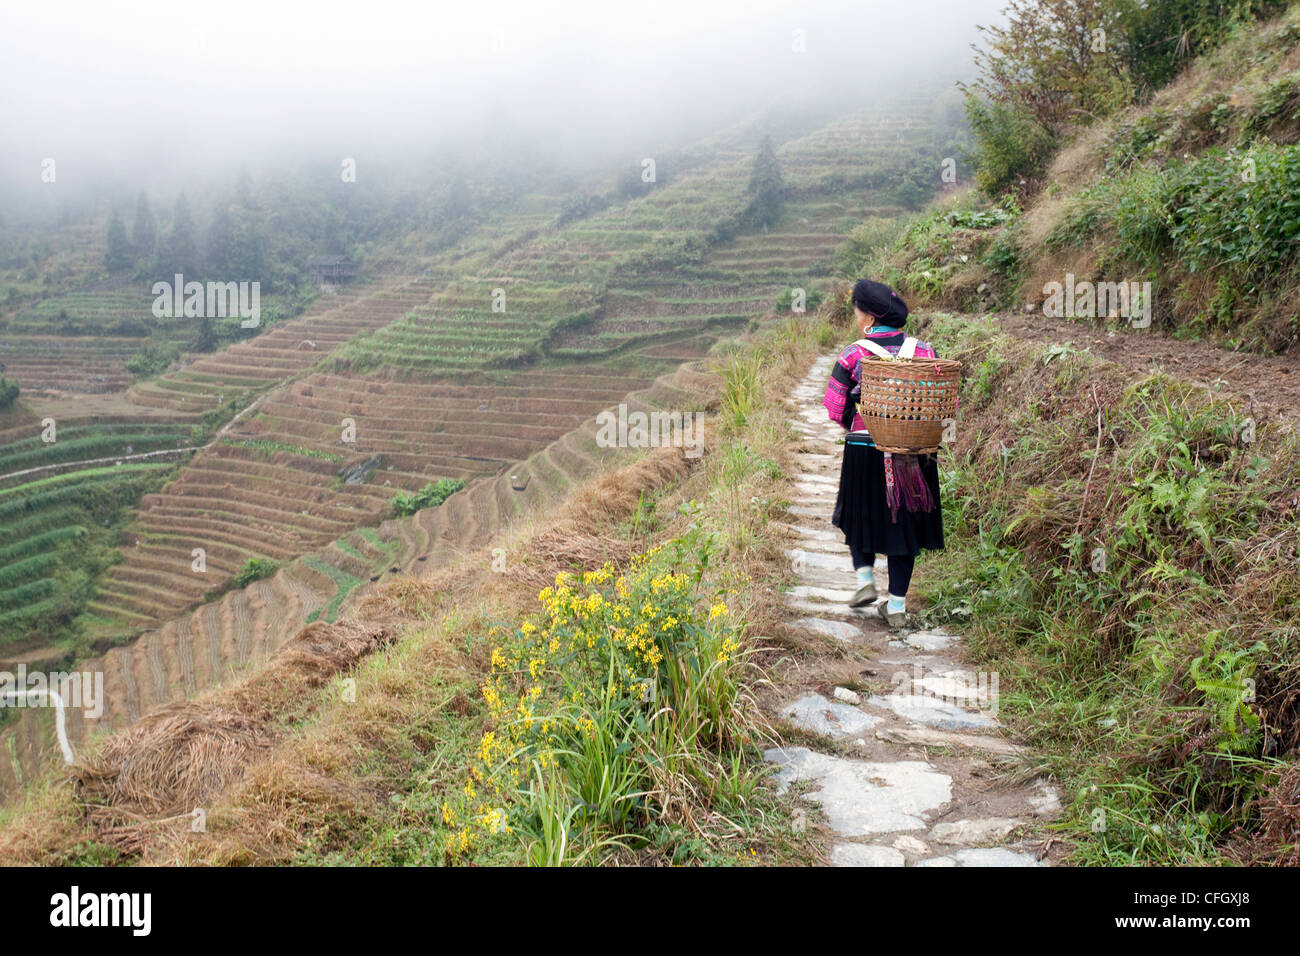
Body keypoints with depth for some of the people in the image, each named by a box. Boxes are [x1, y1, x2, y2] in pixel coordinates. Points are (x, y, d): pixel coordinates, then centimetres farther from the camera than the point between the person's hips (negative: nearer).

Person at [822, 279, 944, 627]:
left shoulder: (853, 355, -8)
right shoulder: (924, 352, -1)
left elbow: (834, 407, -7)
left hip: (864, 452, -2)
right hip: (914, 454, 2)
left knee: (860, 513, 22)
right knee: (903, 521, 11)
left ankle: (865, 580, 10)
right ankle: (896, 605, 13)